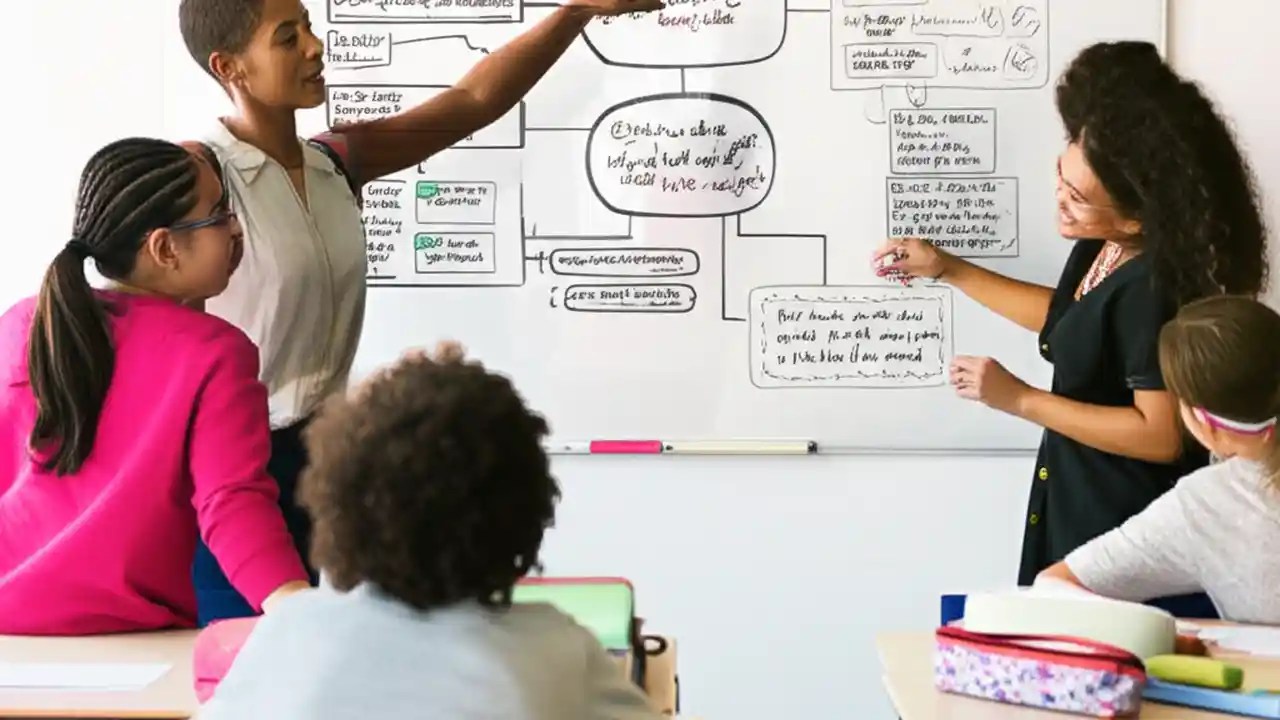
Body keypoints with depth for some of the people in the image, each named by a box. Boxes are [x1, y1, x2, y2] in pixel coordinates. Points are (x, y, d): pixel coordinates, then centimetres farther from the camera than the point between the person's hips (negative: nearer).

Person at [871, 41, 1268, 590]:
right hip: (1080, 508, 9)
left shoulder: (1151, 287, -27)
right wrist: (949, 269, 13)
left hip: (1128, 535, -9)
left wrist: (1018, 399, -23)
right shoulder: (1102, 248, 0)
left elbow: (1161, 435, -27)